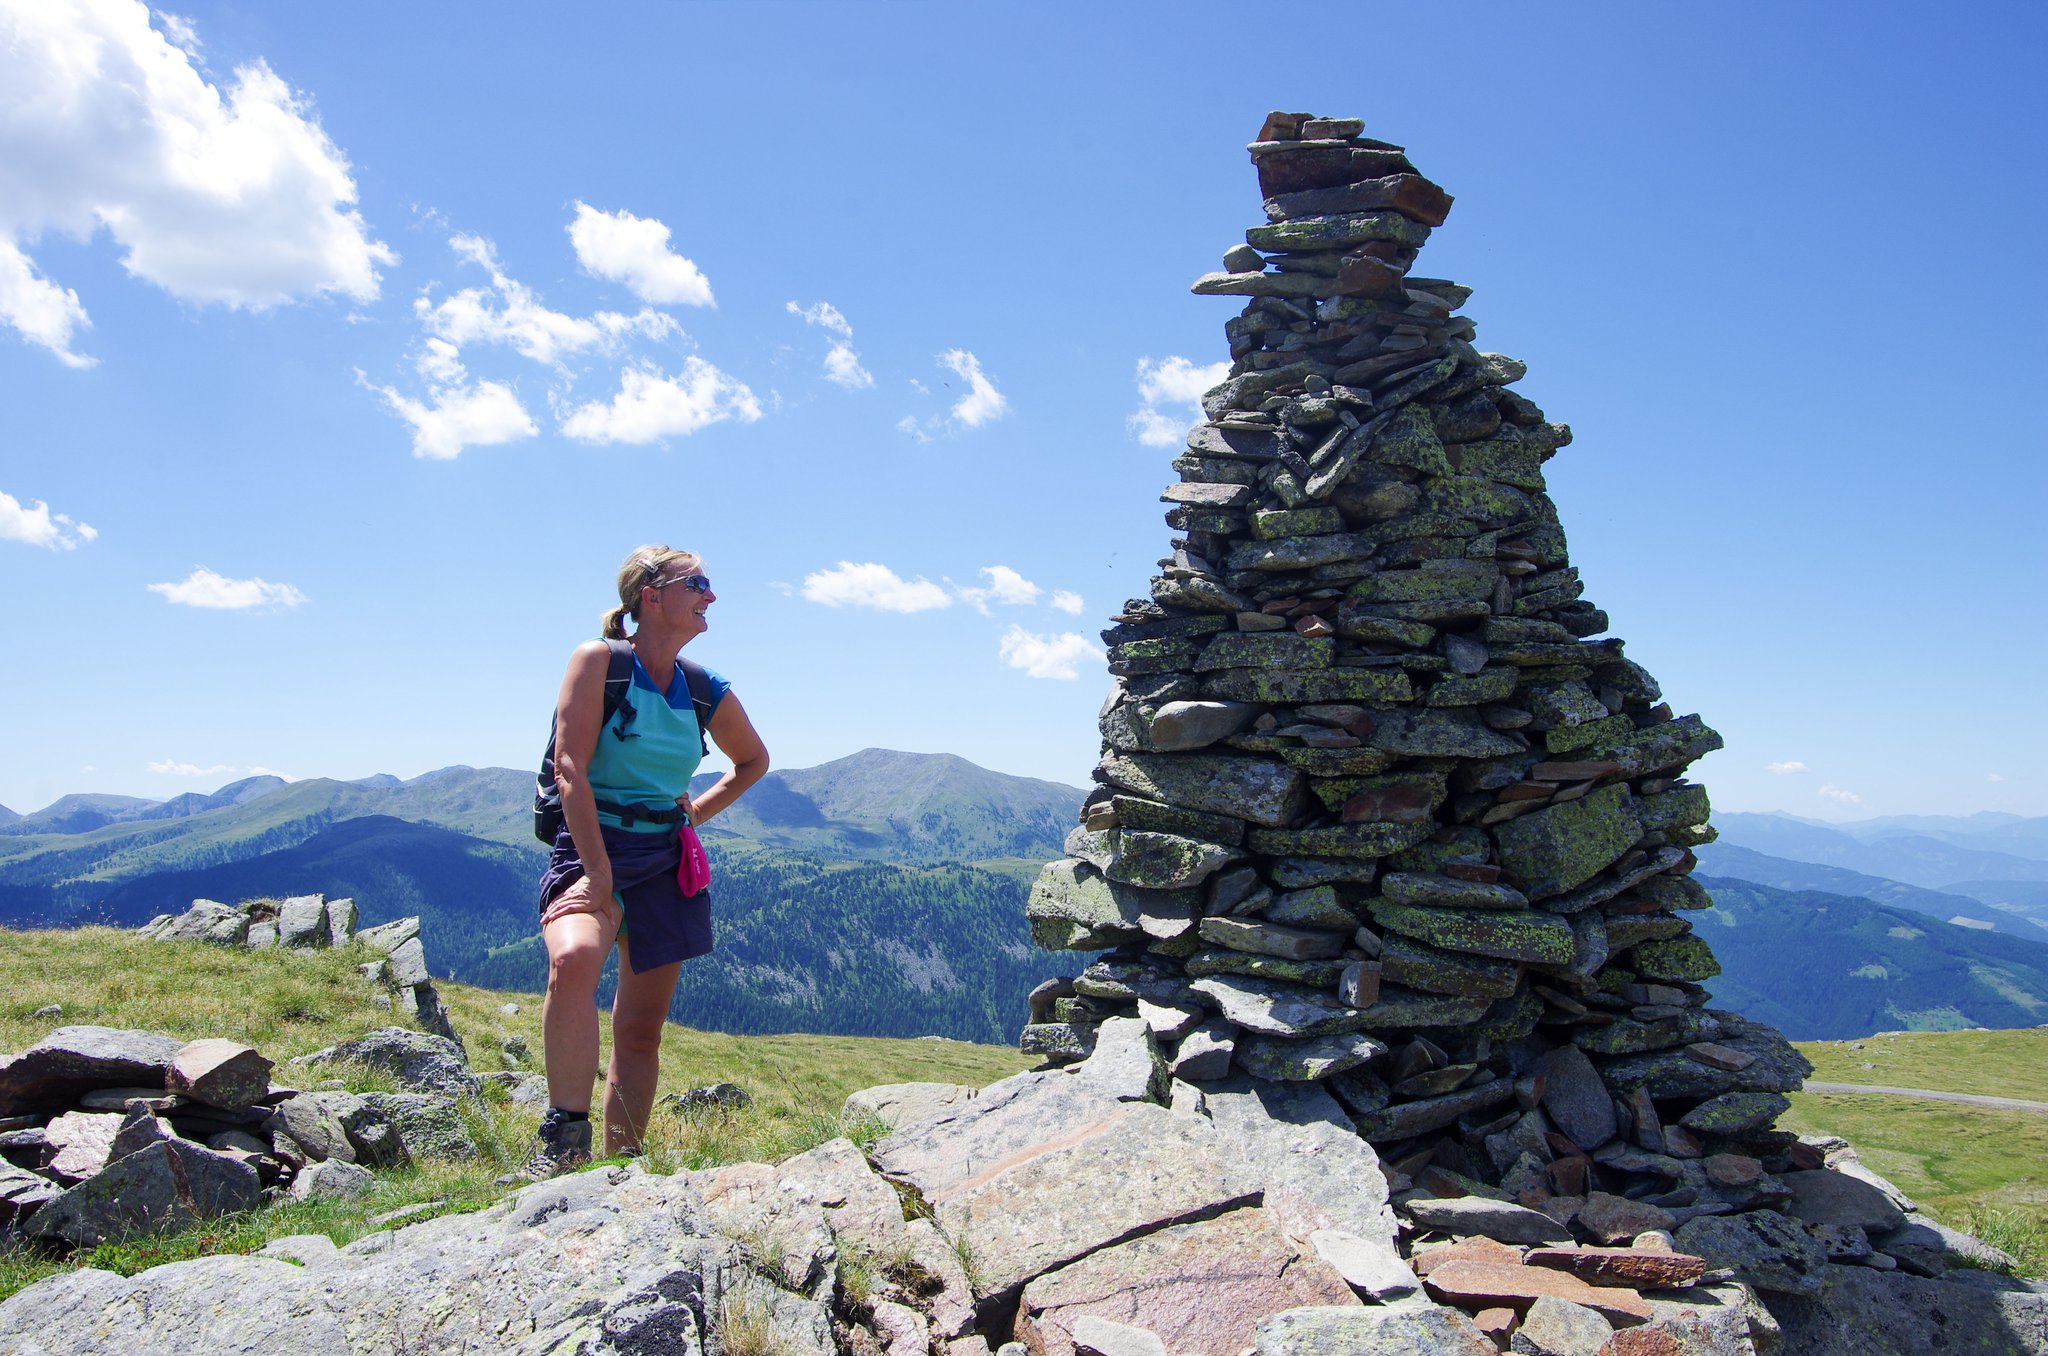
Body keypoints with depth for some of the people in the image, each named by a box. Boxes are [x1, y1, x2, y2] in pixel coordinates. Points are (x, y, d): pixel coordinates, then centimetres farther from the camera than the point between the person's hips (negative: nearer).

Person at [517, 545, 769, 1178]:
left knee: (641, 1029, 6)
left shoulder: (706, 690, 5)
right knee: (574, 957, -35)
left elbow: (753, 760, 23)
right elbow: (571, 770, -16)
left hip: (667, 863, 5)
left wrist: (698, 811, 9)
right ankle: (565, 1137, -27)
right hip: (590, 845, -5)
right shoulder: (599, 660, -8)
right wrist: (599, 874, -23)